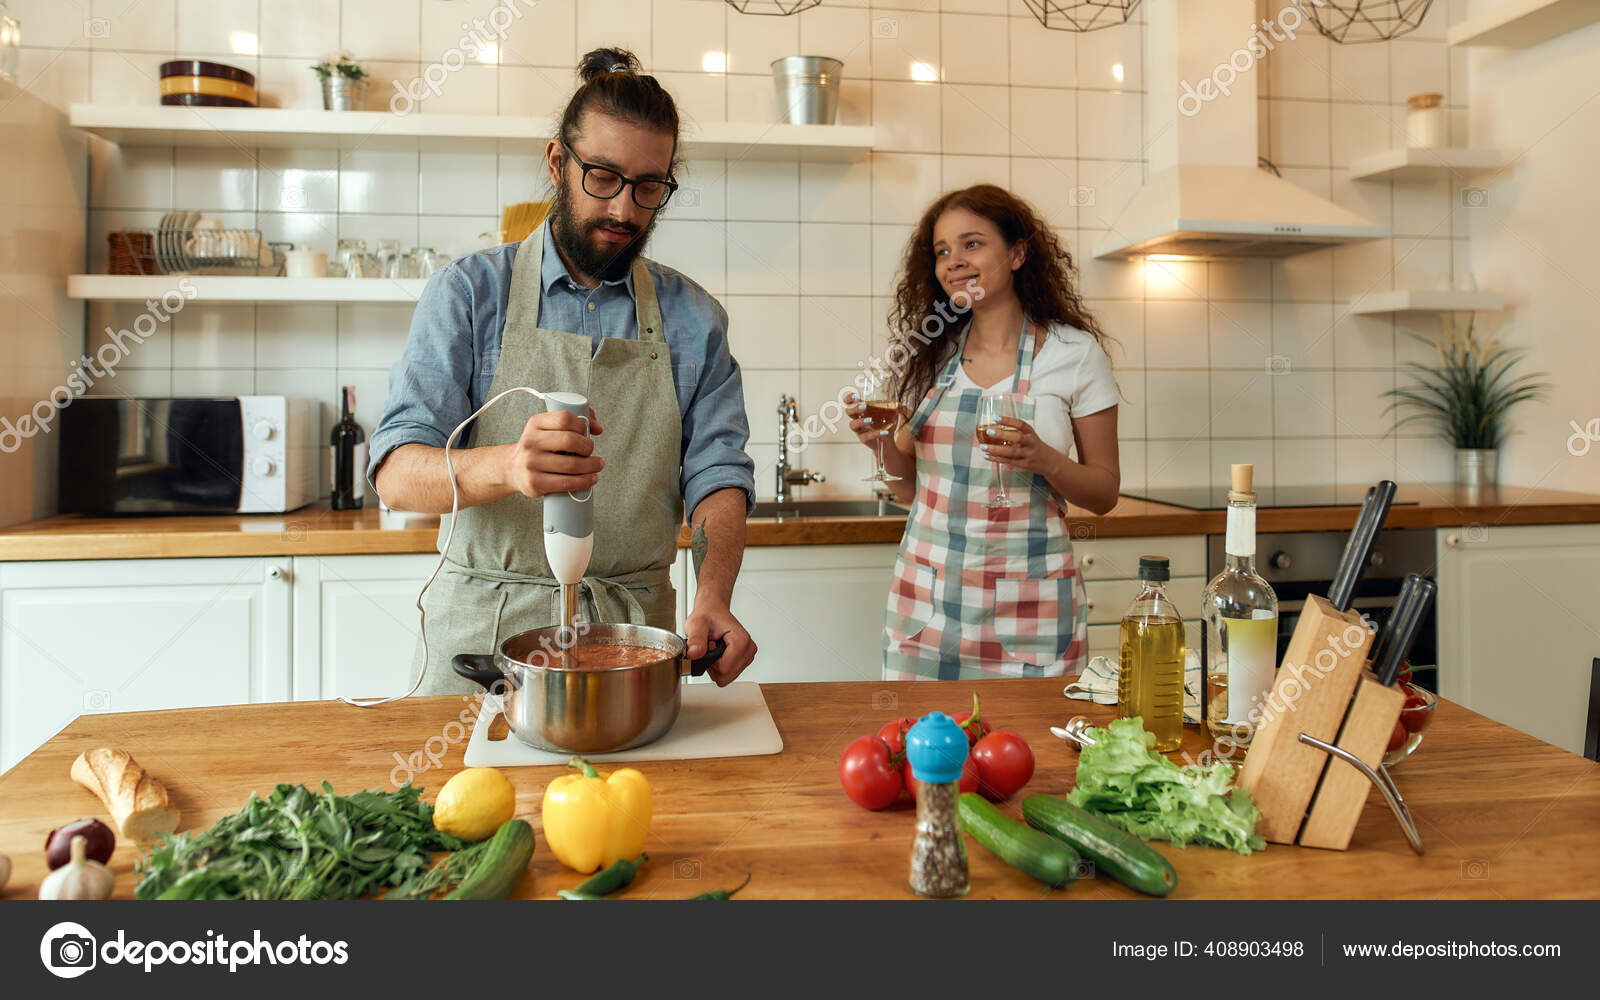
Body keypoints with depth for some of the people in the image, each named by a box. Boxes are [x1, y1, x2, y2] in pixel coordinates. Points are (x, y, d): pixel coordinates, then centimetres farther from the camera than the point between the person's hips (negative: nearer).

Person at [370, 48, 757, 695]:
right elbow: (396, 474, -10)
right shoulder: (469, 292, -2)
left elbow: (716, 473, 0)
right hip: (483, 633, -1)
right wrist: (506, 466, -32)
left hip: (632, 630, 2)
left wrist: (713, 600, -19)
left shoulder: (692, 318, 5)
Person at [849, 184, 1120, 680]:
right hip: (928, 597, 3)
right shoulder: (927, 356, 6)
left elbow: (1105, 494, 1)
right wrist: (883, 441, -8)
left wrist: (1044, 459, -17)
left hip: (1028, 604, -2)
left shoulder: (1075, 353, -2)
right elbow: (910, 489, 11)